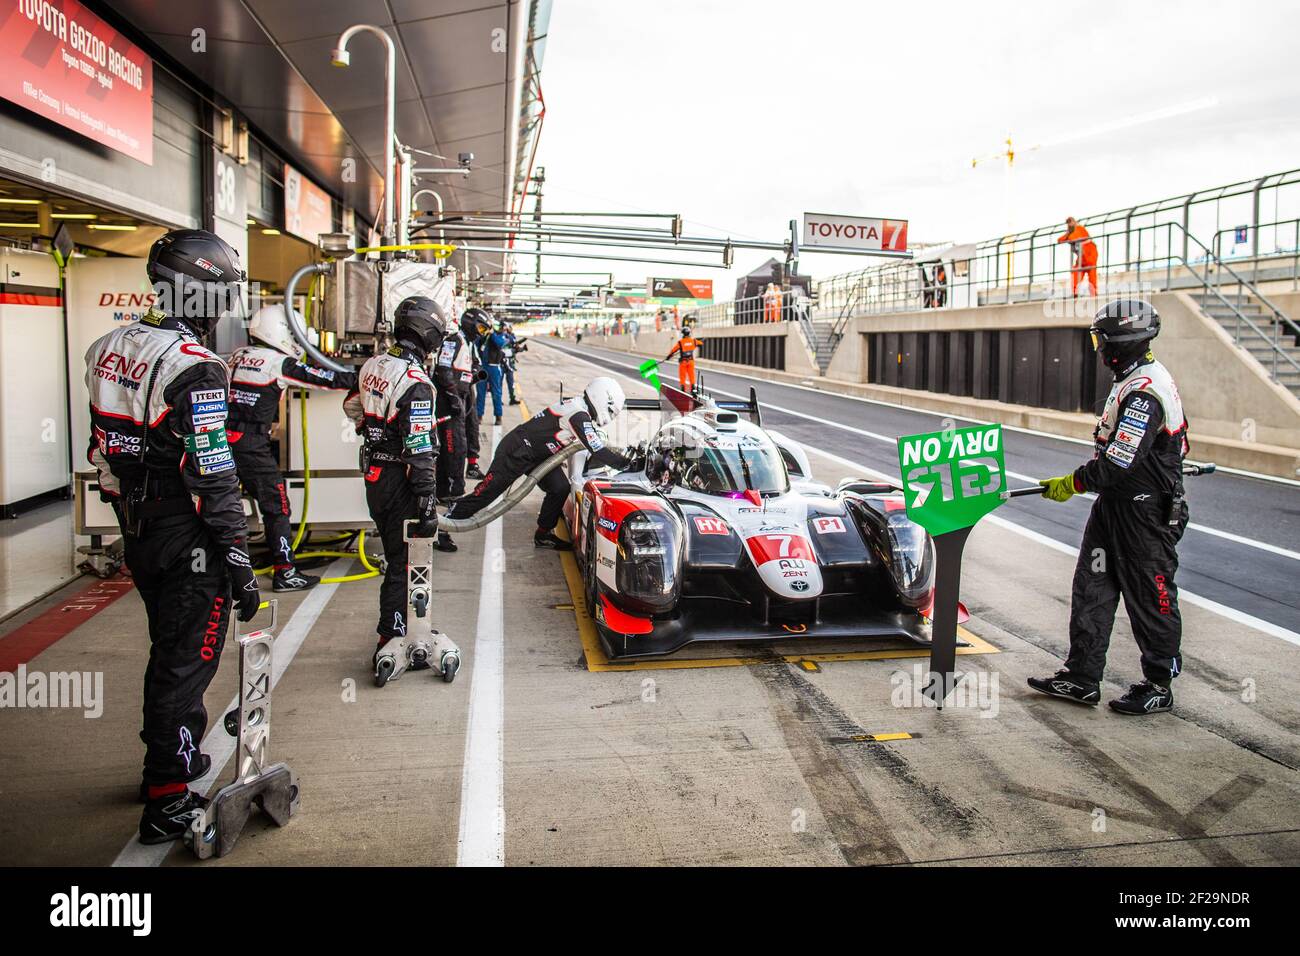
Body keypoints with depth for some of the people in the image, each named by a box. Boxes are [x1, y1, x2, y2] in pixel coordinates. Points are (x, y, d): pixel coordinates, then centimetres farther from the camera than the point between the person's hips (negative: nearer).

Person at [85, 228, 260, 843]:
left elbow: (101, 450, 14)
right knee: (186, 660, 2)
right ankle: (167, 802, 11)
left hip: (136, 531, 9)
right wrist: (239, 561, -17)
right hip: (187, 538, -9)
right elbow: (214, 479, -22)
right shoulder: (192, 369, -20)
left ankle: (172, 757, 39)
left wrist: (129, 511, 22)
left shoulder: (109, 350, 7)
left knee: (168, 649, 23)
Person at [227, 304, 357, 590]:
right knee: (276, 507, 1)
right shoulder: (280, 363, -8)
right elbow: (326, 378, -7)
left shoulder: (238, 356, 13)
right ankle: (285, 573, 5)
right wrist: (360, 378, 1)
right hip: (252, 445, -7)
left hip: (224, 438, 7)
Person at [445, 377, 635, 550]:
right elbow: (597, 452, -28)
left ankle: (543, 535, 13)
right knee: (487, 492, -2)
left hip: (538, 455, 10)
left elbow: (596, 443, 17)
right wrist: (625, 463, -18)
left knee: (560, 488, 0)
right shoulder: (579, 415, -26)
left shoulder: (578, 406, 3)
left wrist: (621, 456, 8)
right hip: (516, 452, -10)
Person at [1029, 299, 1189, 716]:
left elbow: (1119, 465, -27)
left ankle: (1159, 687, 19)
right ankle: (1082, 678, 18)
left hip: (1146, 513, -10)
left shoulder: (1144, 392, -23)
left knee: (1150, 600, 4)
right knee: (1091, 589, 11)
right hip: (1116, 506, 10)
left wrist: (1072, 483, -16)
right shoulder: (1134, 380, 10)